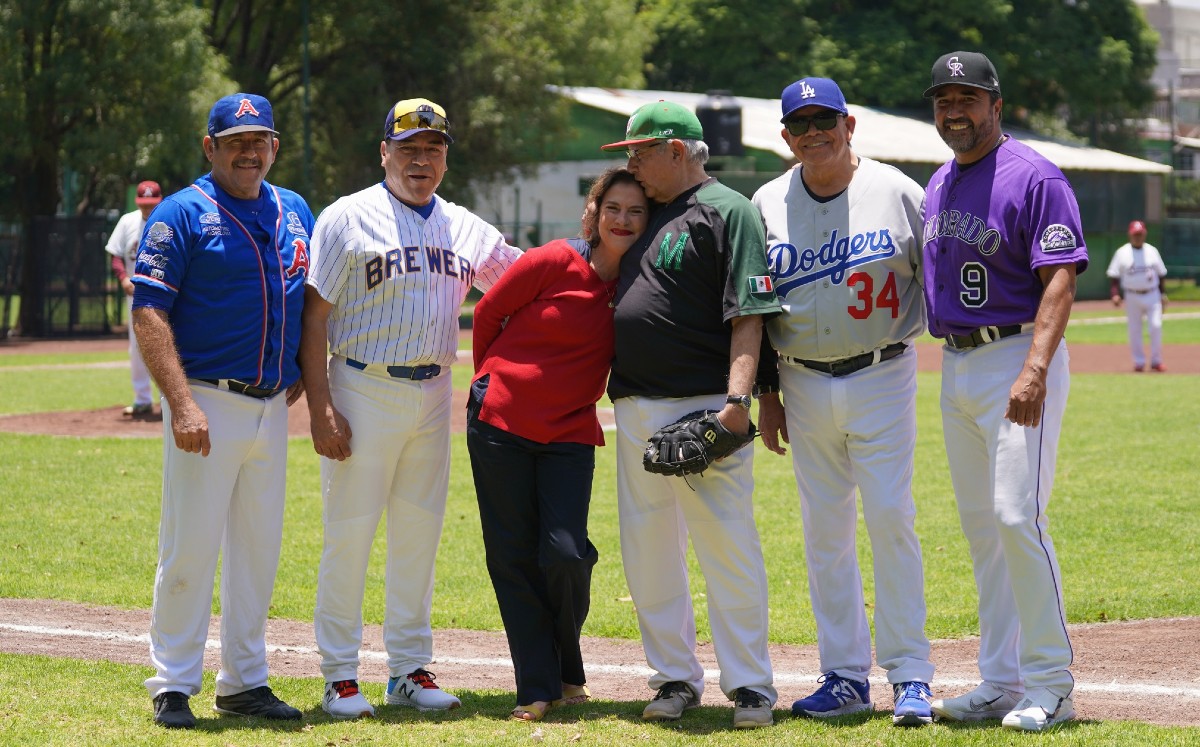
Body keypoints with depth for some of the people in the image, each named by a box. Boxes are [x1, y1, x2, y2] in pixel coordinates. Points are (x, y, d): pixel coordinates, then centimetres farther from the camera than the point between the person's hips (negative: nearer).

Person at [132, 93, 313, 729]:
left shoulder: (295, 213, 13)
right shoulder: (183, 213, -6)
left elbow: (312, 299, 25)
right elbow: (149, 313, -13)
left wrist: (302, 373, 9)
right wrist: (181, 402, -22)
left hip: (272, 408, 6)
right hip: (208, 403, -6)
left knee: (258, 550, 10)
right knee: (190, 547, -6)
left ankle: (244, 682, 18)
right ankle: (172, 687, 2)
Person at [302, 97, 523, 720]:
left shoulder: (466, 228, 11)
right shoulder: (347, 219, -3)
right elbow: (314, 315, -7)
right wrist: (321, 408, -15)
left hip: (433, 395, 5)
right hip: (364, 391, -5)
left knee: (419, 534, 9)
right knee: (349, 533, -3)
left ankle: (410, 669, 17)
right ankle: (340, 675, 4)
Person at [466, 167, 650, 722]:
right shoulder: (554, 262, -10)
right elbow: (488, 311, 3)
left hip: (570, 431, 1)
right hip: (500, 420, -1)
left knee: (566, 555, -11)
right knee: (513, 555, 1)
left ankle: (567, 670, 15)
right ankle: (538, 688, 10)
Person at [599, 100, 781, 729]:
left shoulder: (727, 211, -5)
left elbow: (747, 317, -13)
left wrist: (737, 400, -21)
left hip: (704, 410, -8)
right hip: (635, 411, 8)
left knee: (728, 548, -7)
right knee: (649, 553, 9)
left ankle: (749, 684, -1)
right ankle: (675, 679, 17)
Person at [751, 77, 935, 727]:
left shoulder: (896, 192, -2)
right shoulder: (768, 204, 6)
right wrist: (766, 396, 7)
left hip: (881, 380, -3)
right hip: (805, 387, 3)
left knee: (890, 520, -9)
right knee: (824, 531, 6)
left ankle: (910, 674, -4)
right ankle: (846, 676, 13)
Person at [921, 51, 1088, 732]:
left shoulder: (1034, 176, -11)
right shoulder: (937, 186, 14)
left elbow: (1061, 280, -18)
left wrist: (1034, 370, -28)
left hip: (1018, 357, -8)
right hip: (955, 364, 8)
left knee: (1018, 517, -15)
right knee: (980, 525, 10)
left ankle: (1050, 684, -9)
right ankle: (1001, 683, 17)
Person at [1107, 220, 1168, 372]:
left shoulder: (1152, 251, 7)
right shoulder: (1122, 253, 1)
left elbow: (1161, 274, 12)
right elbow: (1113, 275, -1)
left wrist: (1163, 294, 5)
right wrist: (1115, 294, -12)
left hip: (1152, 295, 1)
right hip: (1132, 296, -1)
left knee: (1156, 325, -9)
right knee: (1134, 331, 1)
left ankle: (1156, 361, 0)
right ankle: (1139, 362, 11)